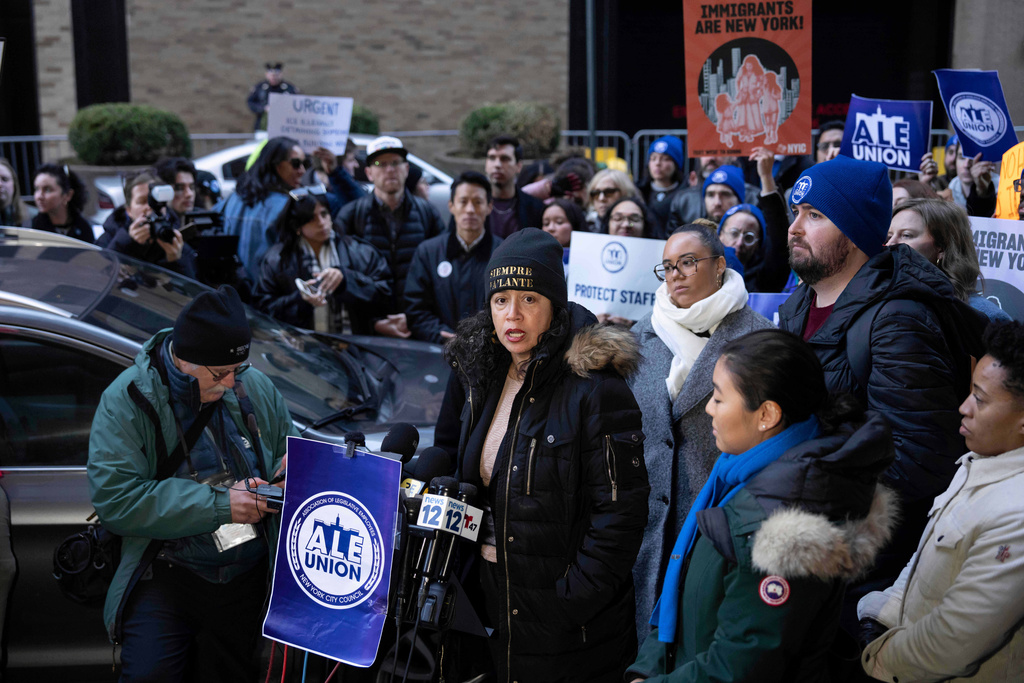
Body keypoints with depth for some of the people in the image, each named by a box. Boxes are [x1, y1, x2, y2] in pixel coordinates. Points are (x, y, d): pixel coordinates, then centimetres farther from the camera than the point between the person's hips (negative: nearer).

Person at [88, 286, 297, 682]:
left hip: (247, 576, 4)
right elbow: (115, 499, -20)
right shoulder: (127, 400, -11)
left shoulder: (254, 387, 3)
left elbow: (289, 450, 19)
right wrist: (220, 505, -22)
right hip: (168, 571, -4)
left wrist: (289, 470, -8)